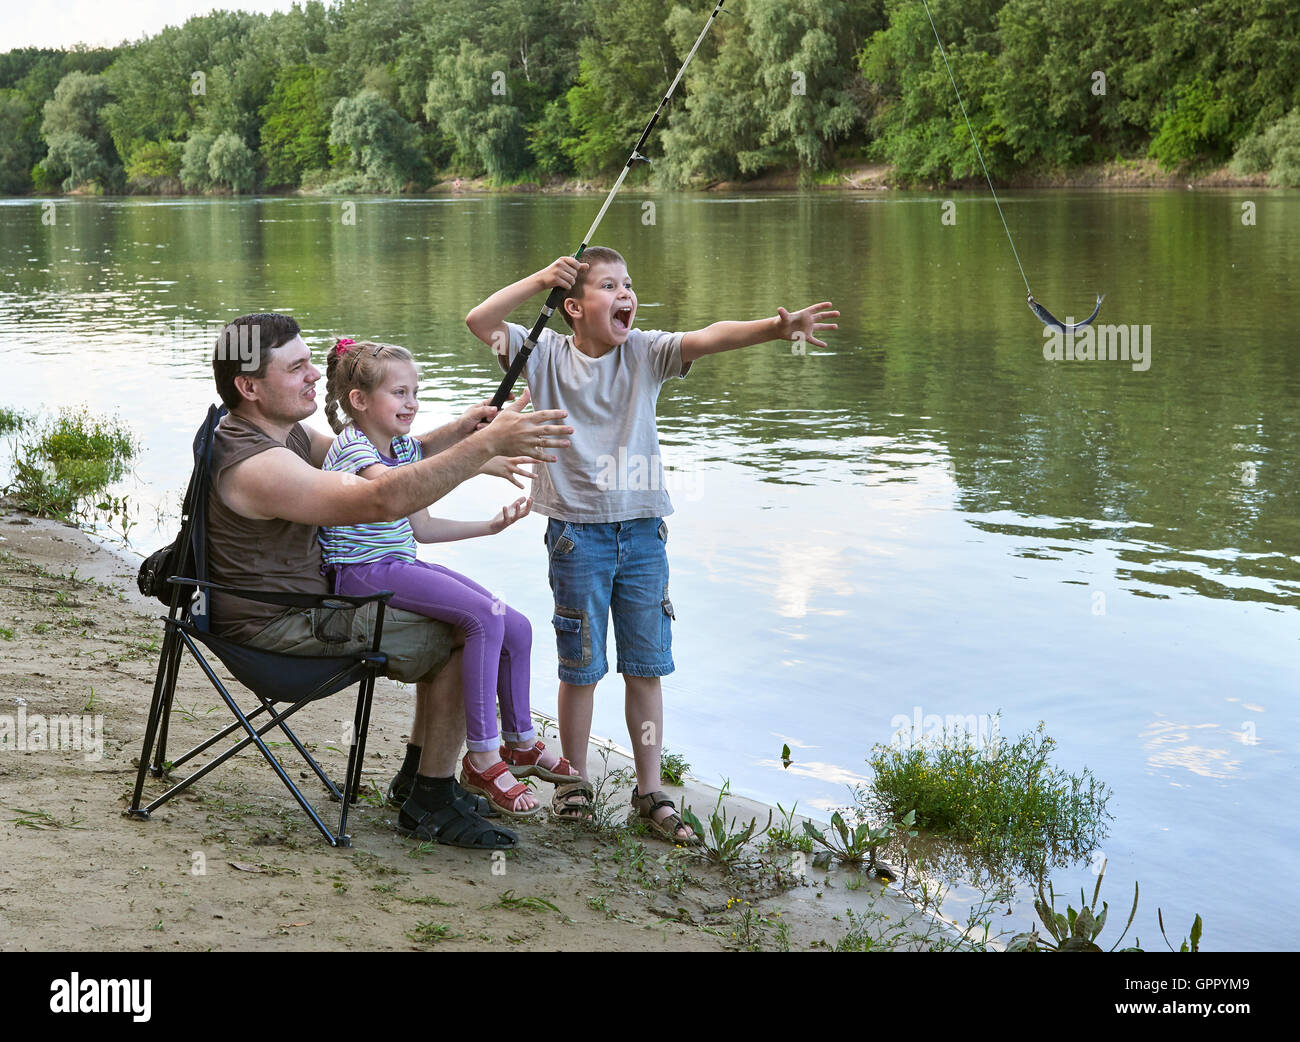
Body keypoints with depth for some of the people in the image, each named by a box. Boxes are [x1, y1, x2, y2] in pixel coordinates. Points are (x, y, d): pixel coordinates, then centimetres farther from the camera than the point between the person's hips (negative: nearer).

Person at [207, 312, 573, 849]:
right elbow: (382, 499, -37)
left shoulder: (283, 430, 6)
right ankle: (430, 805, 0)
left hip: (314, 598, 10)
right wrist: (486, 444, -38)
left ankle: (418, 775, 24)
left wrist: (457, 432, -7)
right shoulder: (255, 464, -28)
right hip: (285, 630, -10)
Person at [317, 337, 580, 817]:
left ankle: (521, 743, 21)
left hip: (401, 564, 9)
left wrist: (490, 525, 12)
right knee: (484, 616, -26)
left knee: (517, 627, 1)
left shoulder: (405, 448, 14)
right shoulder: (351, 446, -14)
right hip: (361, 573, -9)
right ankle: (483, 760, -19)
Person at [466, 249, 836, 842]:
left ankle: (649, 793, 17)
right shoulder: (547, 355, -1)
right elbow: (479, 321, -12)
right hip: (577, 532, -2)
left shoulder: (644, 353, 0)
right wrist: (541, 278, -13)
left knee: (646, 665, 7)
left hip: (642, 530, 2)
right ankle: (575, 782, 24)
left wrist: (776, 327, -32)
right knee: (581, 667, 7)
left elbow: (708, 338, -16)